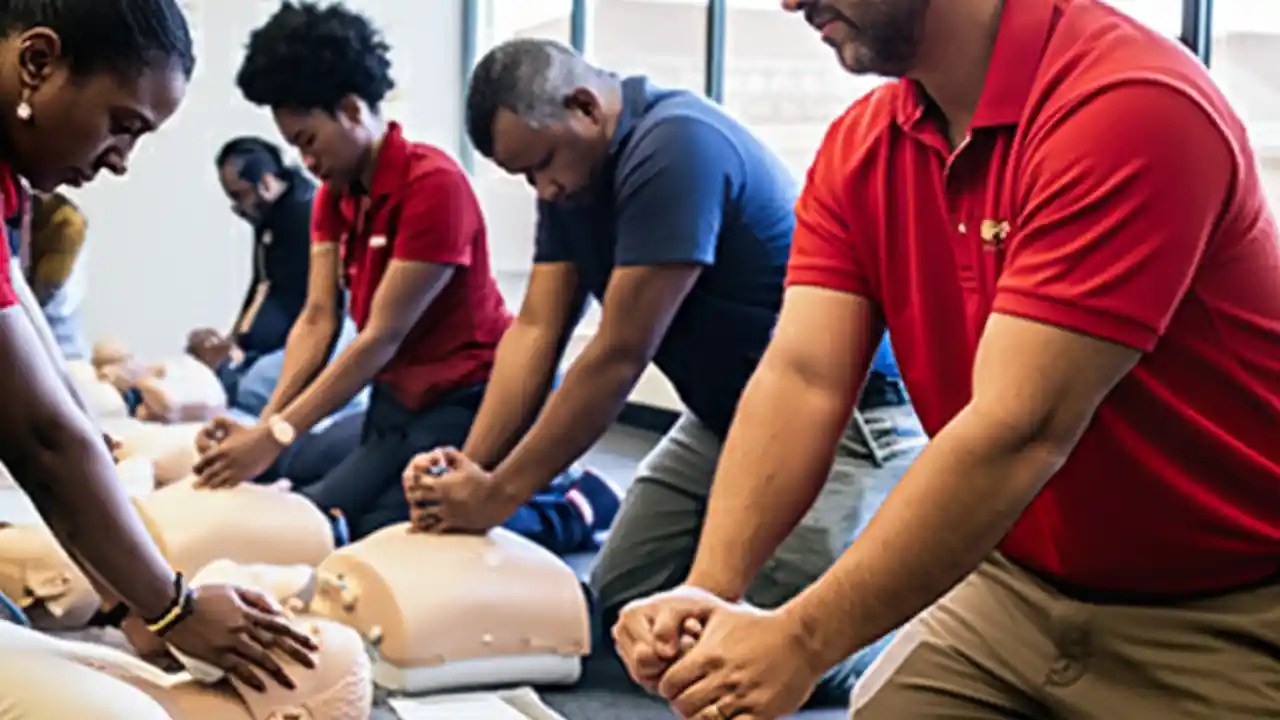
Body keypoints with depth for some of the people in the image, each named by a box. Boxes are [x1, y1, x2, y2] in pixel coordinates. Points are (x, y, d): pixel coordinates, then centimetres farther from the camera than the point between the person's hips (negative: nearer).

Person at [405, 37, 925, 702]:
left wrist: (498, 496, -21)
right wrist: (470, 464, -14)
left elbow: (620, 356, -26)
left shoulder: (675, 149, -26)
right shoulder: (569, 173, 4)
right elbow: (537, 329, 0)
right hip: (724, 415, 9)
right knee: (618, 601, 4)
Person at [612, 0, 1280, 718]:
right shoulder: (860, 148, -1)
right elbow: (801, 378, -10)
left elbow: (1018, 432, -29)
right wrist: (708, 590, -24)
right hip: (1015, 585, 5)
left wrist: (802, 639, -29)